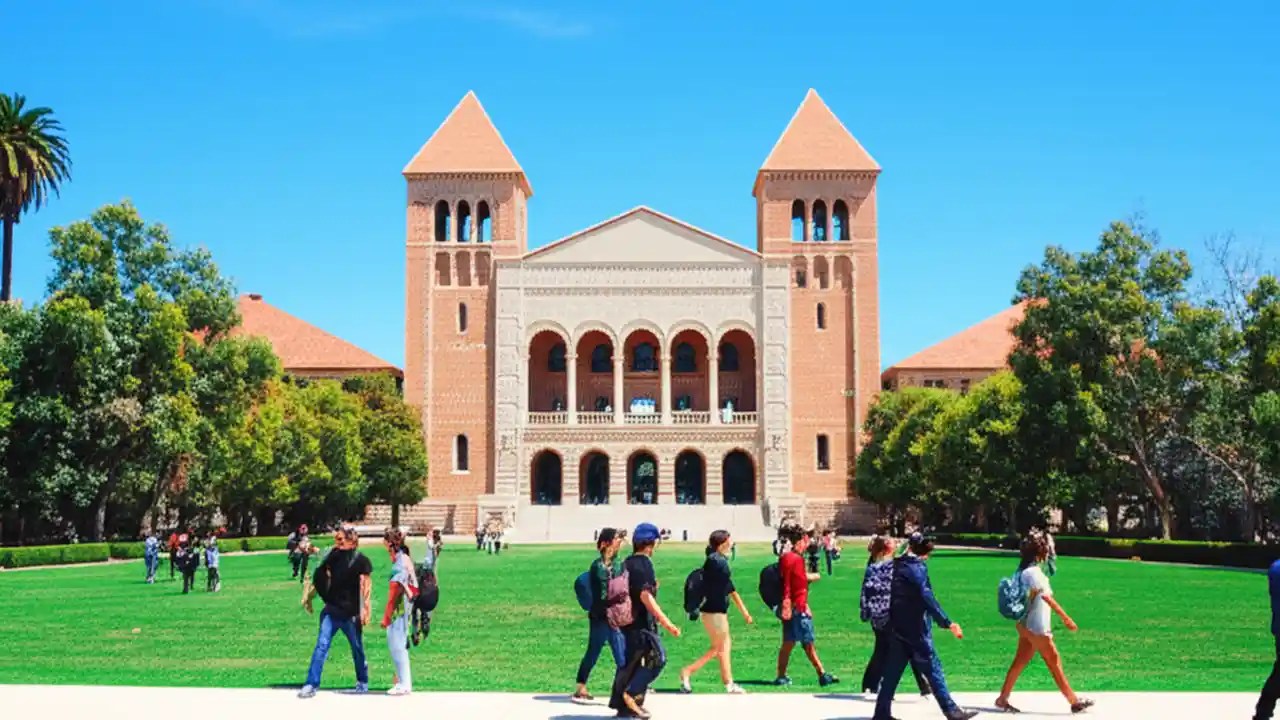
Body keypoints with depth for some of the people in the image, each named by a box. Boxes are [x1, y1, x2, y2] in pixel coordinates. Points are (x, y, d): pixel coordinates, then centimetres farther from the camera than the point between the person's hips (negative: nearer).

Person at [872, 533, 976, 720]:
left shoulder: (897, 565, 10)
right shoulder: (917, 568, -14)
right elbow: (927, 597, -24)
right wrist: (947, 623, -28)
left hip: (898, 627, 8)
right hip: (915, 628, -8)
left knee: (893, 670, 9)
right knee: (933, 668, -3)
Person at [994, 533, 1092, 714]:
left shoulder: (1023, 570, 7)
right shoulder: (1033, 572, -22)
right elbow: (1047, 597, -31)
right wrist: (1066, 618, -33)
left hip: (1027, 625, 9)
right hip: (1036, 627, -9)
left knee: (1019, 663, 12)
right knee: (1054, 662, 2)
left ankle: (1003, 699, 16)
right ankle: (1074, 701, 11)